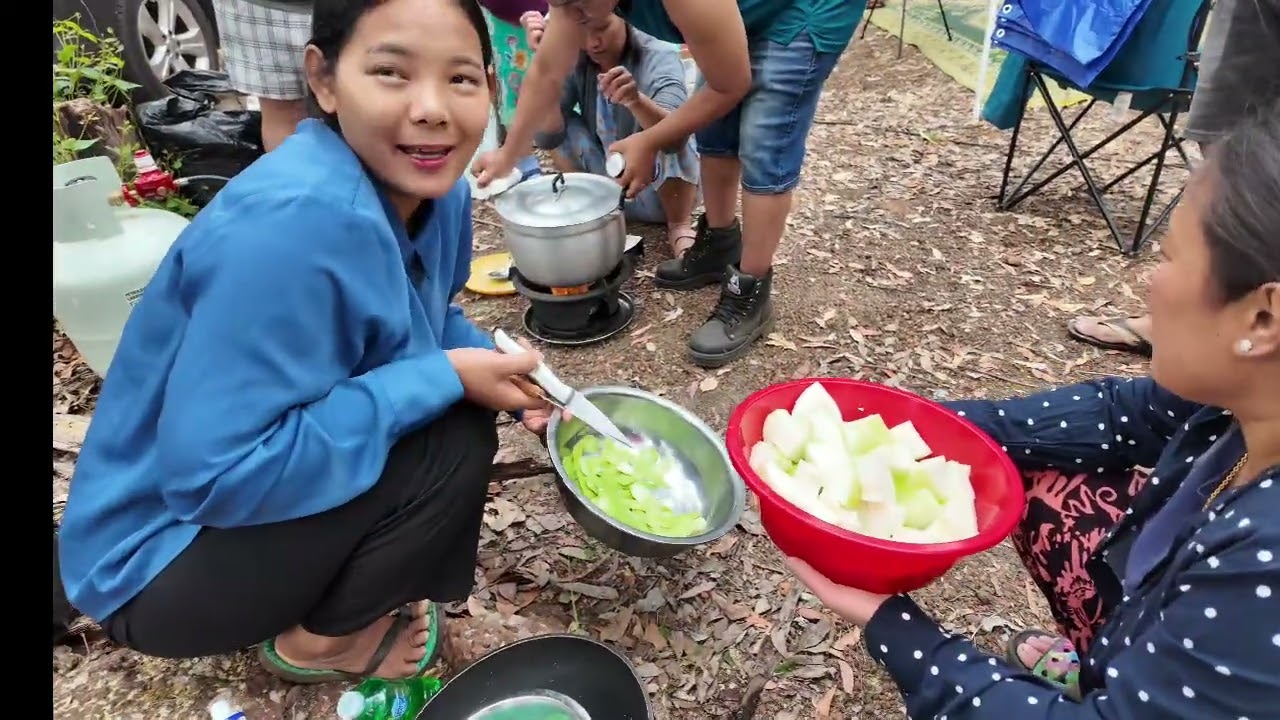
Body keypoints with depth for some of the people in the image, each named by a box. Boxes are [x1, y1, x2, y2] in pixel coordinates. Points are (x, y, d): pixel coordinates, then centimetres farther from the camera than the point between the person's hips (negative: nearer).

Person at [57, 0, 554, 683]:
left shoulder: (436, 189, -7)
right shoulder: (296, 221, -33)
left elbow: (428, 321, 11)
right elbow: (213, 474, -33)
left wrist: (492, 364, -11)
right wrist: (445, 379, -29)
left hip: (262, 470, 8)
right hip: (160, 557, -8)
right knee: (453, 446, -21)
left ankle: (341, 588, 14)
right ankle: (317, 640, 4)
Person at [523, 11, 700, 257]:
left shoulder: (660, 57, -22)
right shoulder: (574, 61, -12)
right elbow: (546, 136, -23)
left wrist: (636, 100, -60)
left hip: (659, 190, -3)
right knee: (560, 122, -15)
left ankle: (679, 228, -11)